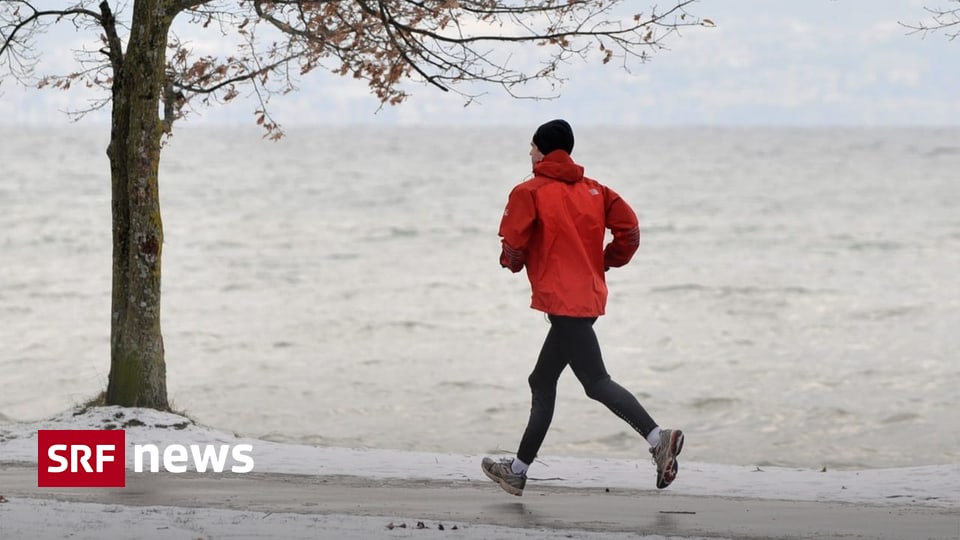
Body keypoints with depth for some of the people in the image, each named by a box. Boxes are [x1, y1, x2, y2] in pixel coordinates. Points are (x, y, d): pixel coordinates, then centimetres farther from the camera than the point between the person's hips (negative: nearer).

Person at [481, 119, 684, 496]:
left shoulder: (530, 193, -5)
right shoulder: (593, 190, 13)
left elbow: (513, 248, -10)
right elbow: (629, 230, 4)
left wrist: (512, 261, 13)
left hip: (562, 300, -8)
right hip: (590, 296, 8)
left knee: (596, 383, -14)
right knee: (542, 383, 15)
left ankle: (657, 438, -31)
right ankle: (518, 470, 20)